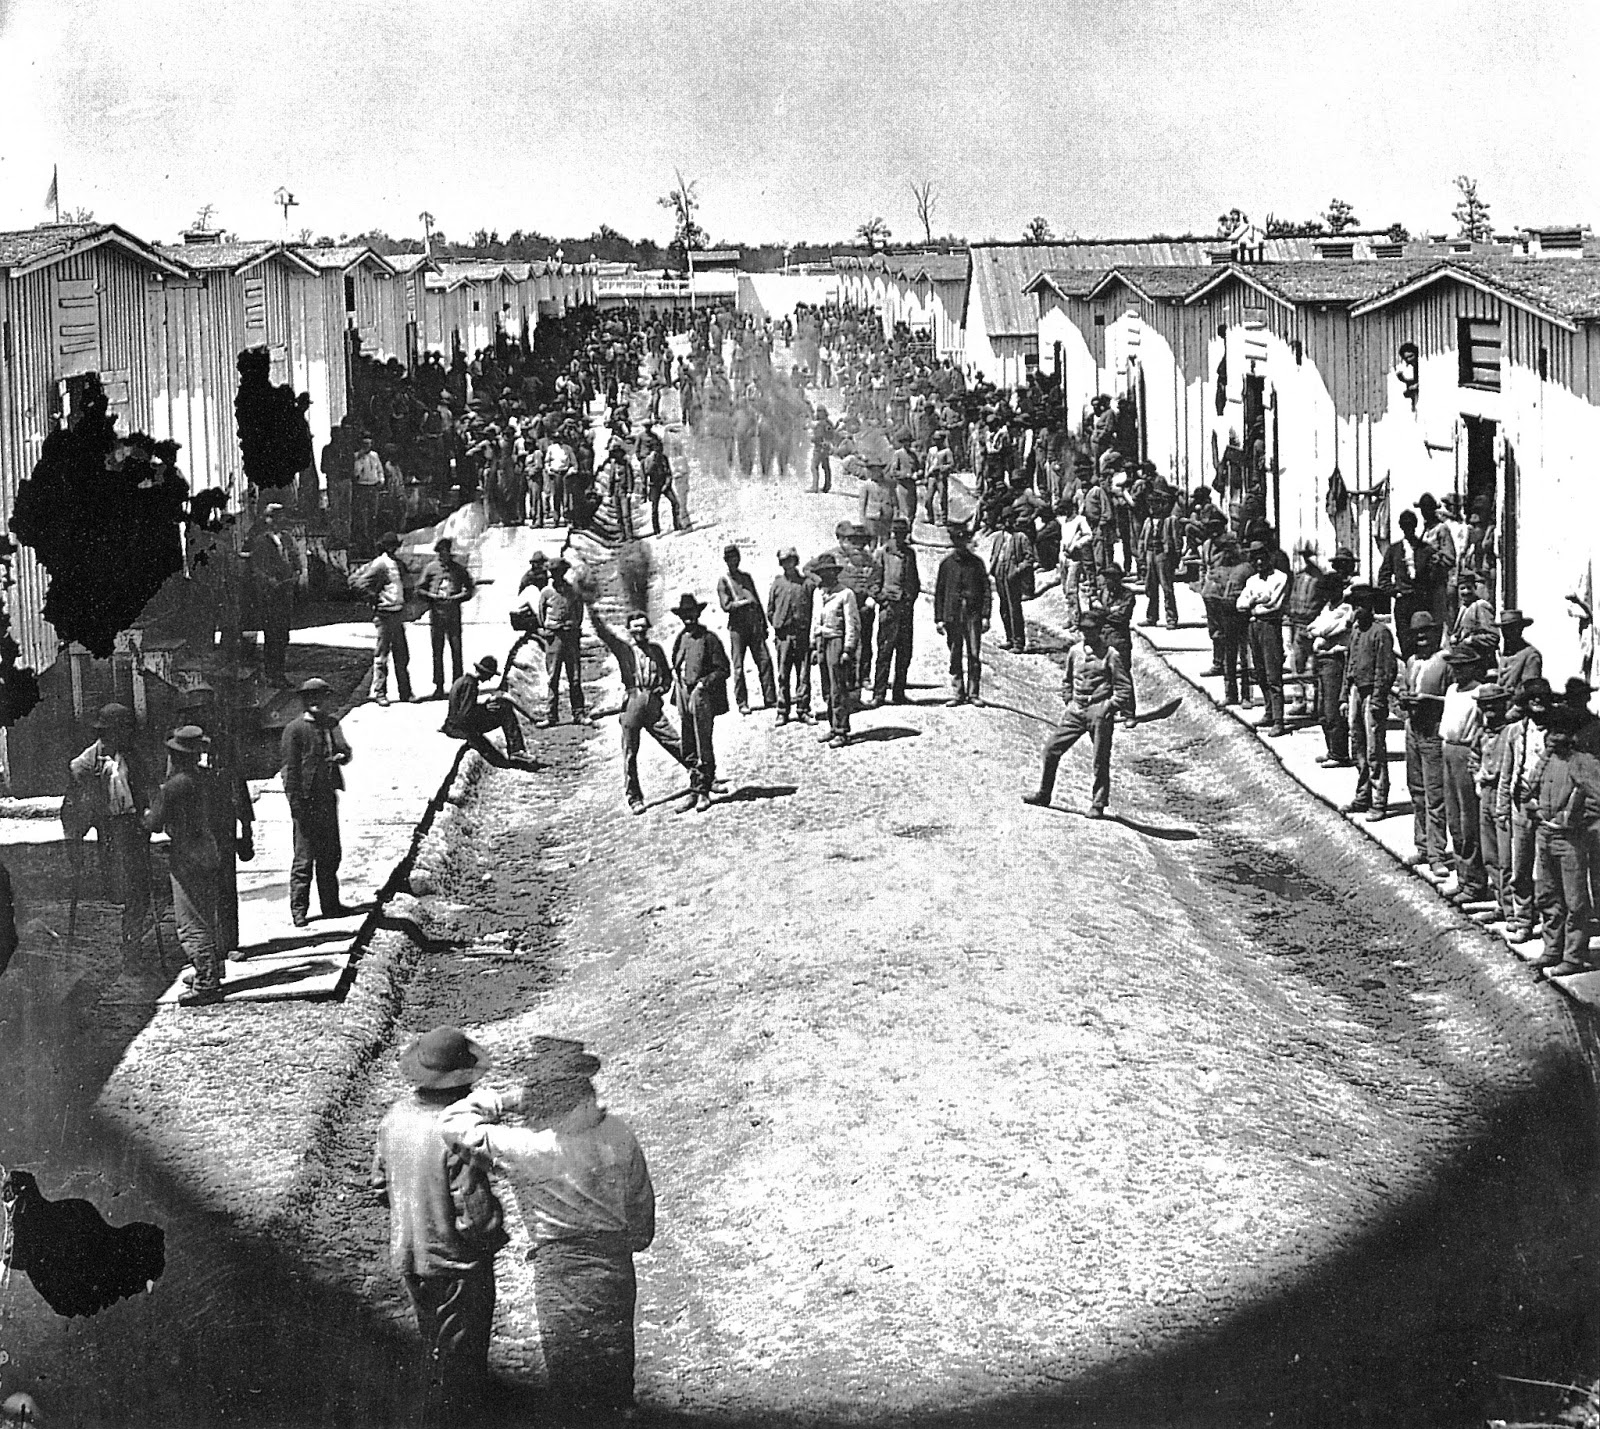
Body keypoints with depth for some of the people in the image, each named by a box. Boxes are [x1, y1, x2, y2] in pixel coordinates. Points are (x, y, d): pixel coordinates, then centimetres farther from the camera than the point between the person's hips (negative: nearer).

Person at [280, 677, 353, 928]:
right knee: (304, 858, -4)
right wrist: (296, 803, -14)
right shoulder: (295, 729, -7)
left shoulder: (332, 724, 13)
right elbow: (290, 768, -9)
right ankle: (298, 911, 1)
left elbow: (346, 750, 11)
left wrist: (341, 756, -14)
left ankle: (330, 905, 25)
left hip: (328, 797, 7)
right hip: (306, 800, -7)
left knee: (330, 855, 15)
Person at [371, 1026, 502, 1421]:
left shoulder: (395, 1115, -7)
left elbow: (379, 1184, 5)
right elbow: (471, 1208, -27)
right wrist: (494, 1238, -7)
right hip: (456, 1262, -7)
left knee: (434, 1346, 28)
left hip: (407, 1256, 7)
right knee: (458, 1358, 12)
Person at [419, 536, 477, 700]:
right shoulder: (431, 568, 6)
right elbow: (420, 589, 11)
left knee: (456, 649, -3)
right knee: (437, 651, 2)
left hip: (454, 614, 0)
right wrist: (433, 596, -6)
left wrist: (457, 597, -5)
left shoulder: (459, 569, 6)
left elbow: (471, 588, 10)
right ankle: (439, 686, 7)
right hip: (436, 613, 0)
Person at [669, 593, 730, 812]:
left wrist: (703, 683, -15)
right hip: (684, 697, 6)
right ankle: (694, 792, 16)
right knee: (688, 750, 8)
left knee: (703, 748, -4)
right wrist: (676, 677, 5)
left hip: (703, 697, -6)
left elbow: (723, 670, -6)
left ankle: (703, 792, 3)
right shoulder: (680, 639, 11)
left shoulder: (709, 639, -7)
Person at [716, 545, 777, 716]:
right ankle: (742, 703, 3)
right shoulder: (723, 580, 3)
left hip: (755, 624, 4)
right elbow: (726, 606, -5)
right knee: (738, 666, -2)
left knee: (765, 660, -4)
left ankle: (770, 699, -3)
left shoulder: (747, 576, 18)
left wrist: (764, 624, 17)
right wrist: (745, 601, -13)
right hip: (737, 626, -4)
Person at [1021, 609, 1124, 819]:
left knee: (1101, 761, -1)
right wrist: (1069, 700, 12)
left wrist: (1109, 705, -11)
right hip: (1076, 711, 5)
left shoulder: (1109, 655, -4)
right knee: (1052, 748, 2)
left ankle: (1098, 805, 9)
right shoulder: (1075, 651, 10)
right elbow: (1066, 679, 23)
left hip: (1099, 712, -5)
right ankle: (1043, 794, 16)